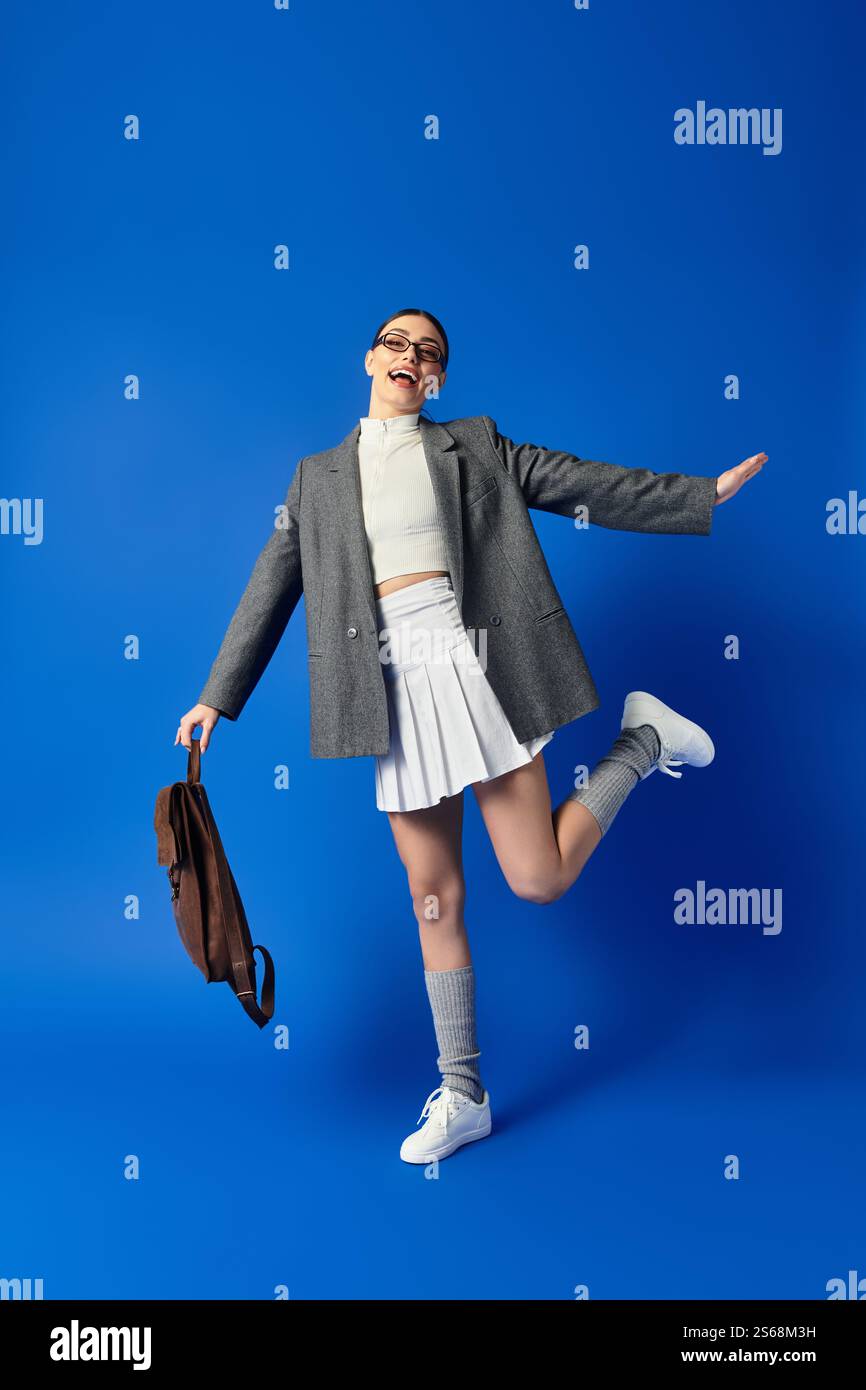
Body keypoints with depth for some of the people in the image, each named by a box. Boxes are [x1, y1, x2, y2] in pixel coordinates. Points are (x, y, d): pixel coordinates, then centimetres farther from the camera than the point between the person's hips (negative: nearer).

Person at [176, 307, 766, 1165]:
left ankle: (643, 738, 21)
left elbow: (585, 483, 9)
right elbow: (273, 587, 13)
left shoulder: (471, 445, 9)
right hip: (400, 688, 2)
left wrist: (705, 492, 5)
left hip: (474, 667, -2)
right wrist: (217, 699, 11)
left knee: (539, 881, -5)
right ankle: (462, 1095, 20)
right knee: (433, 898, 6)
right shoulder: (321, 475, 14)